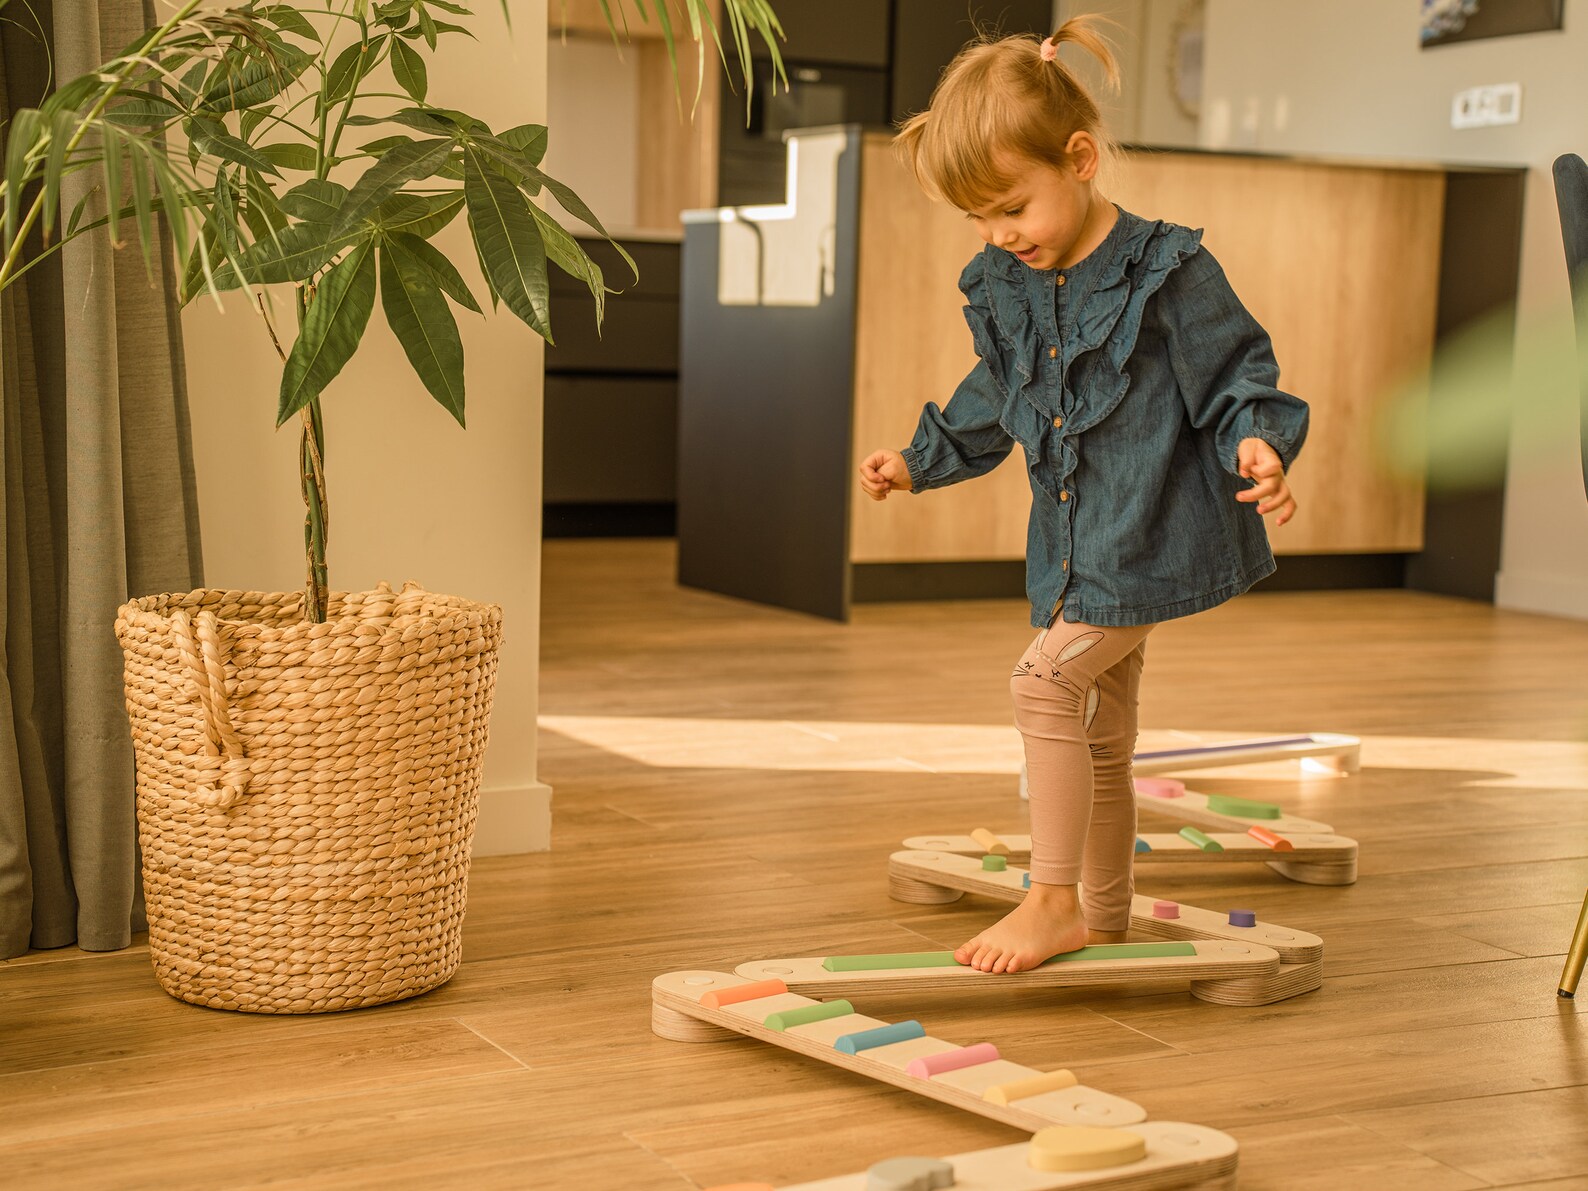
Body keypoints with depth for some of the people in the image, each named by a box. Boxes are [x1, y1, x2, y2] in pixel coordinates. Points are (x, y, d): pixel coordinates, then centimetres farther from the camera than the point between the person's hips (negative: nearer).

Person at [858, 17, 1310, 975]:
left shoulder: (1167, 273, -15)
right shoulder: (1002, 287, 5)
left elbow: (1237, 376, -11)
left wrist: (1258, 447, -28)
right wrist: (920, 462, 19)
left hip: (1156, 530, -7)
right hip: (1079, 545, 7)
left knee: (1047, 682, -17)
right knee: (1101, 732, 14)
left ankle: (1053, 901, -7)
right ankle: (1104, 922, 26)